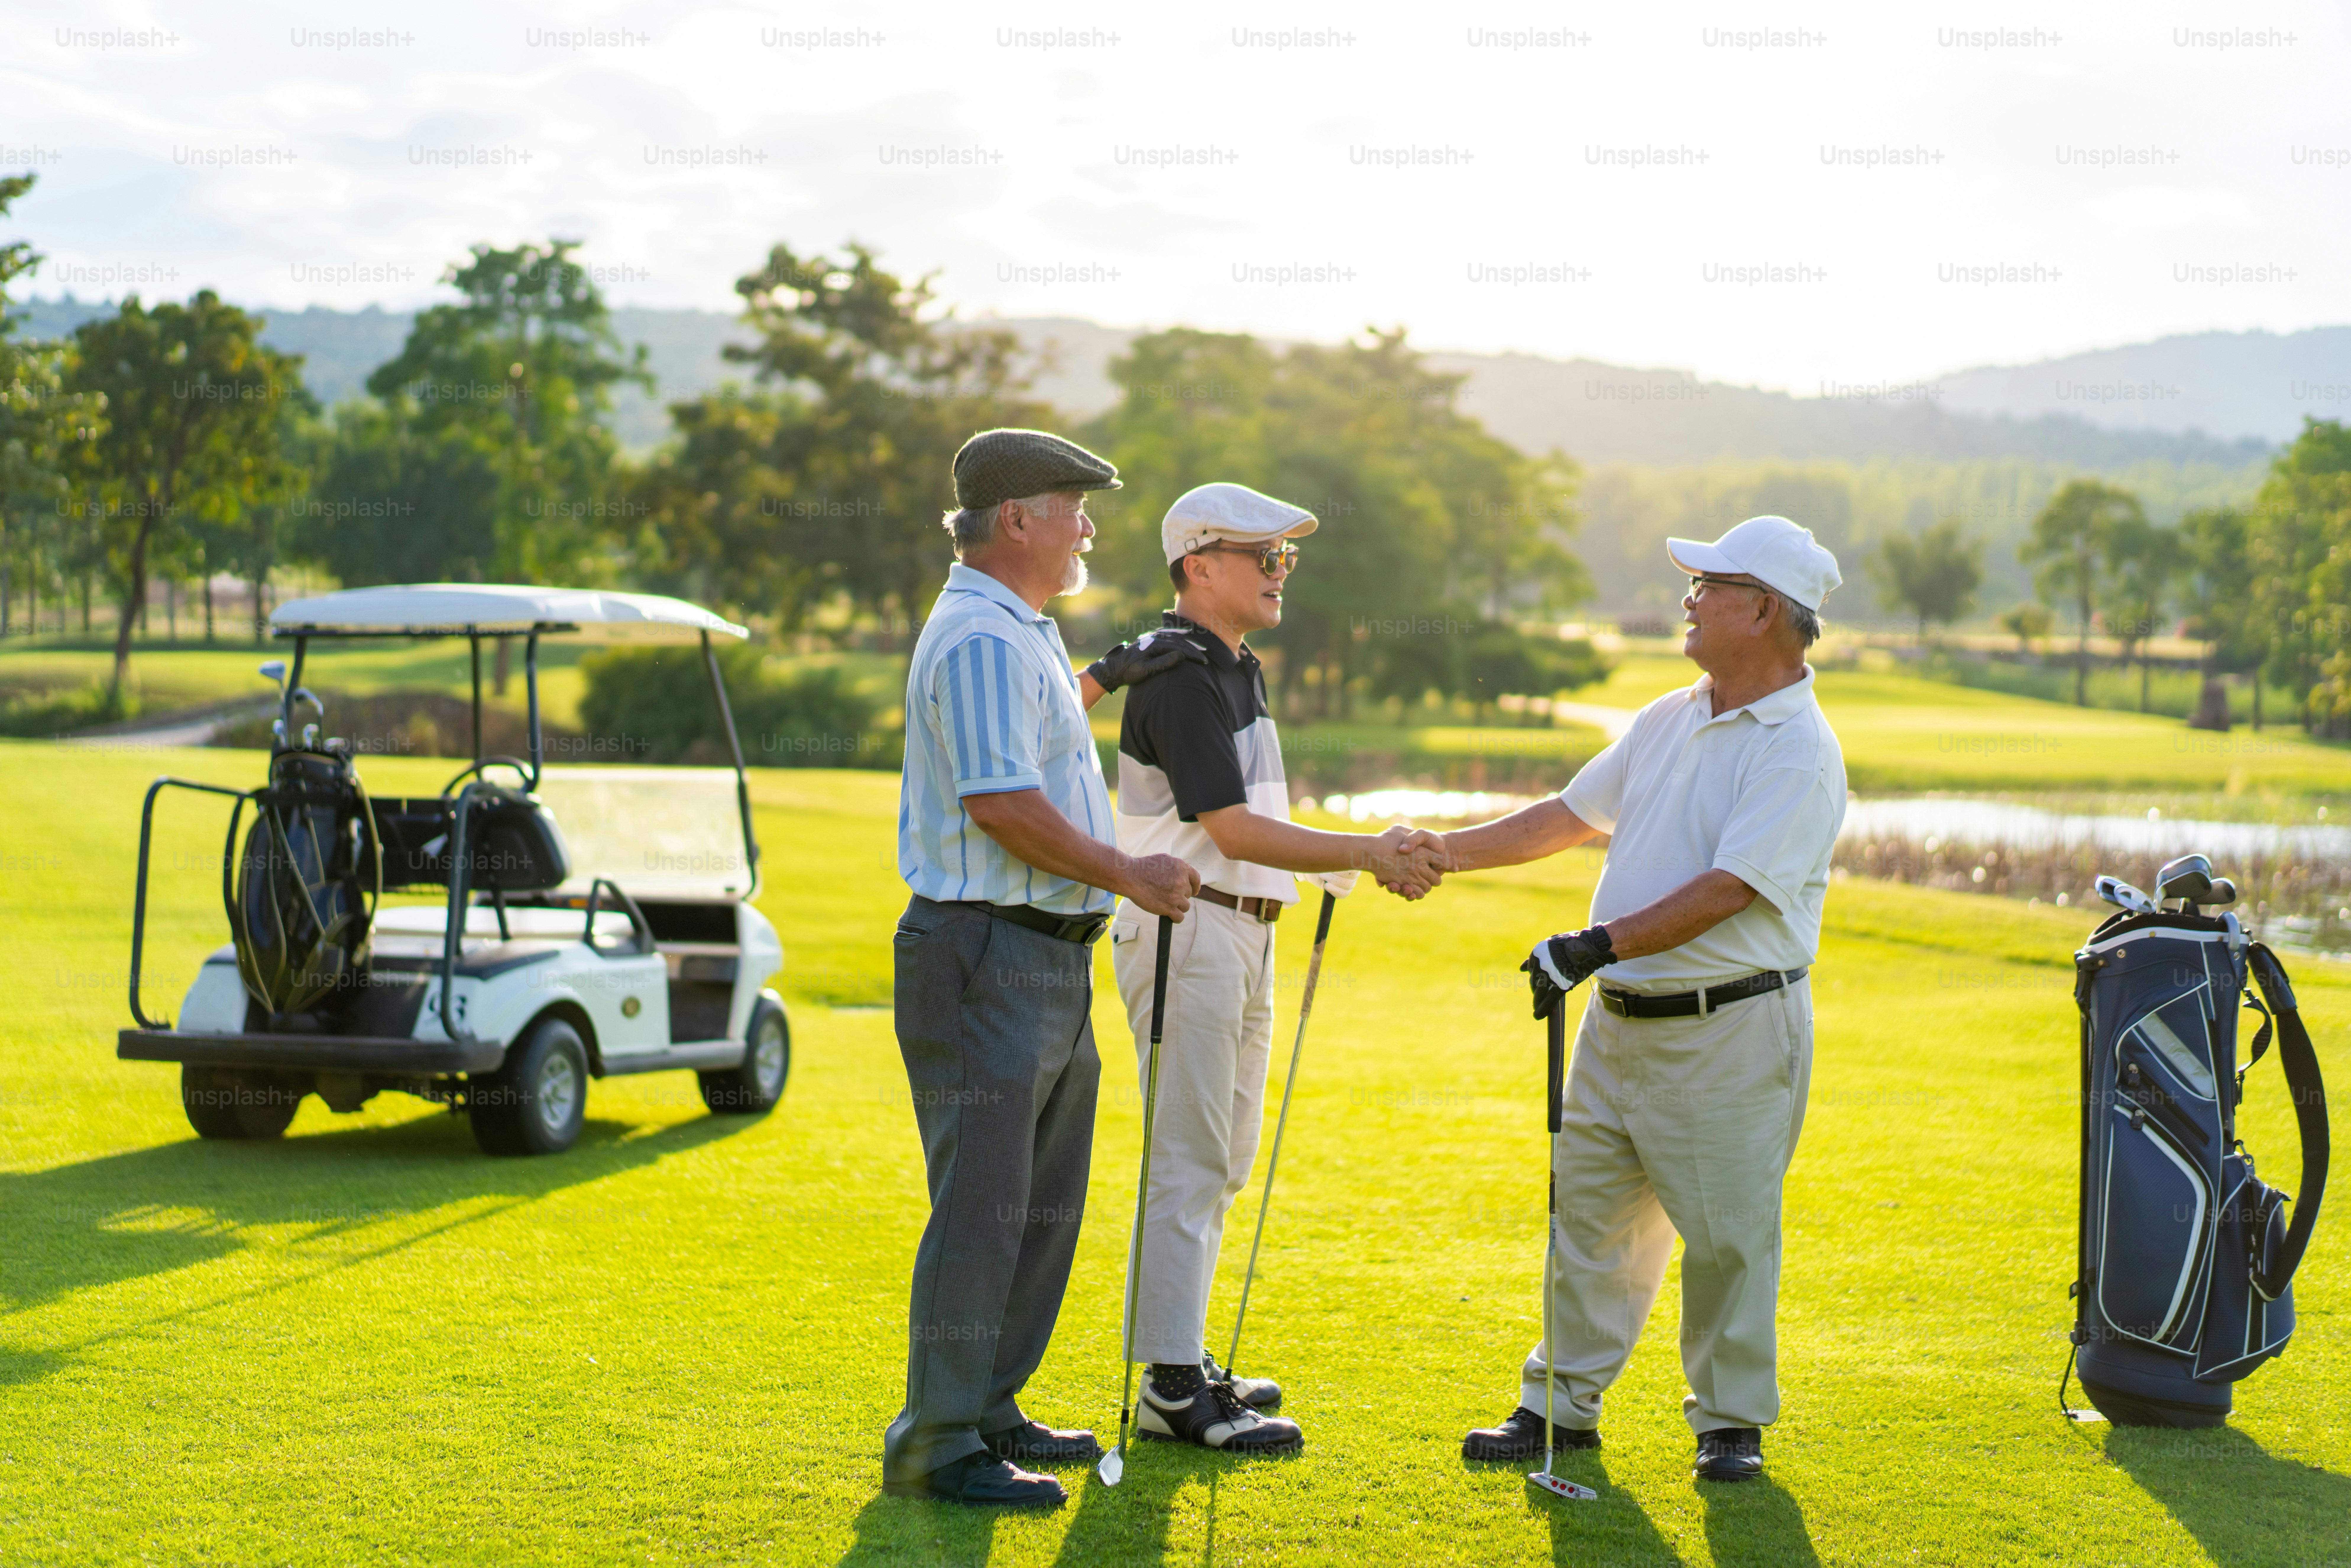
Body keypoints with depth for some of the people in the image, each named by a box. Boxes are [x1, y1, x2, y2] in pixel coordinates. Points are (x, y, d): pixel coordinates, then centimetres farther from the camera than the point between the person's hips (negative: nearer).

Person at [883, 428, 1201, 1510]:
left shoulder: (1022, 635, 19)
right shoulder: (981, 639, -15)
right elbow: (1003, 805, -23)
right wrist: (1126, 875, -16)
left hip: (1049, 959, 11)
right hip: (988, 955, -11)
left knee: (1043, 1203, 16)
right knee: (981, 1207, -8)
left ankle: (991, 1412, 25)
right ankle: (937, 1447, -2)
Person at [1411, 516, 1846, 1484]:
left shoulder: (1798, 750, -14)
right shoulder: (1668, 721, 12)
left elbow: (1727, 890, -23)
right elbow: (1572, 816, 20)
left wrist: (1601, 943, -28)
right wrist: (1448, 851, 13)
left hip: (1732, 1032, -7)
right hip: (1620, 1019, 8)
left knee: (1728, 1233, 0)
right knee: (1589, 1211, 11)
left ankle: (1731, 1420, 15)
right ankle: (1565, 1402, 21)